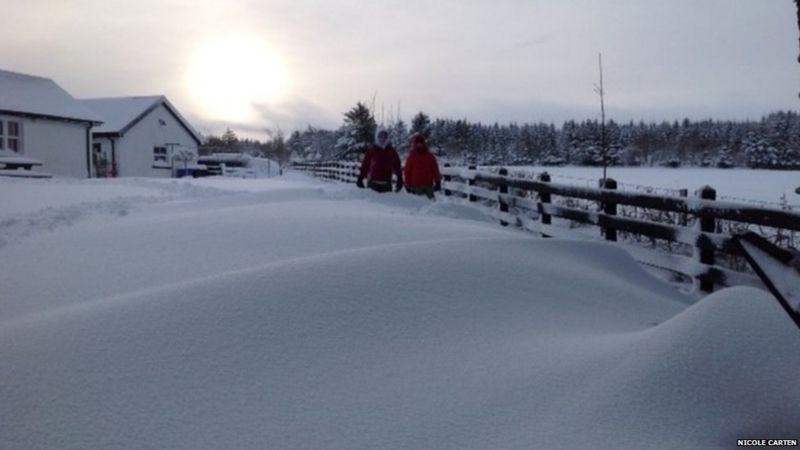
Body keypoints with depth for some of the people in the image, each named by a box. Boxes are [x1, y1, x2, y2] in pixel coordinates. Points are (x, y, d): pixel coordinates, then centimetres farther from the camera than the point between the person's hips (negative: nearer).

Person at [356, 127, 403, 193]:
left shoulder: (391, 151, 6)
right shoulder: (371, 150, 1)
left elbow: (397, 166, 8)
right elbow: (365, 165, 0)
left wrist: (400, 181, 4)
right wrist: (360, 179, -4)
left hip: (386, 184, 2)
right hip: (373, 183, -2)